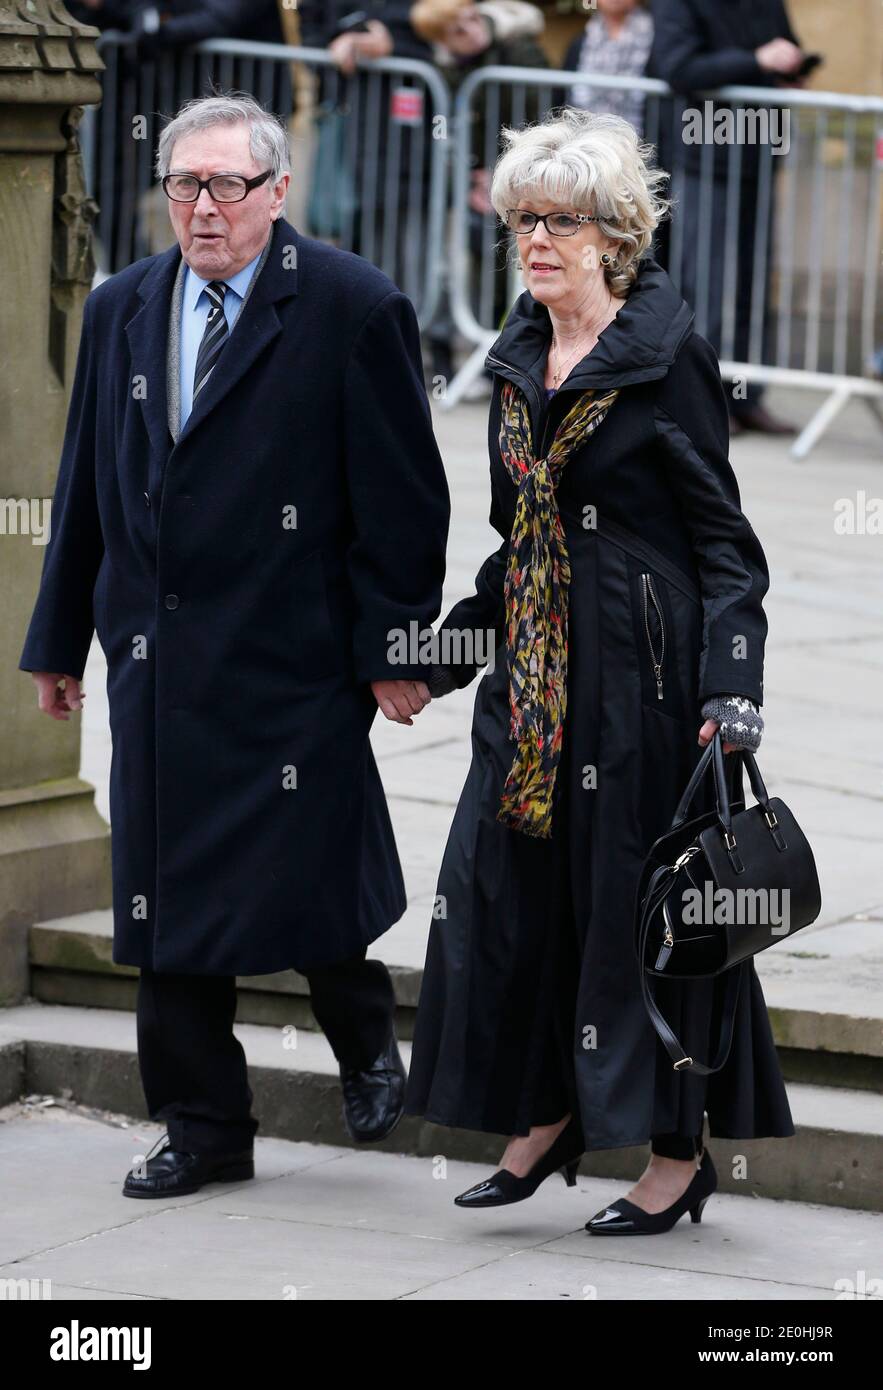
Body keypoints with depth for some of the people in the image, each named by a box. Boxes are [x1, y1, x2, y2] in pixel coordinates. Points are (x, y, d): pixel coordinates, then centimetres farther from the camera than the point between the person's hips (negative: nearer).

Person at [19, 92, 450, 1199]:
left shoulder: (352, 309, -6)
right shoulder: (121, 309, 11)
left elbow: (401, 499, -6)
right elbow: (85, 489, 16)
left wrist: (393, 649, -9)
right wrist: (60, 641, 17)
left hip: (293, 666, -5)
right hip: (157, 666, 5)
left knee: (303, 894, -4)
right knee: (165, 900, 7)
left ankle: (366, 1038, 28)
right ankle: (205, 1130, 18)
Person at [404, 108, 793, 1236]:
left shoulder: (667, 352, -9)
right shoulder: (518, 360, 12)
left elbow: (721, 536, -10)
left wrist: (731, 688, -18)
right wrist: (443, 654, 20)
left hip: (639, 666, -7)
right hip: (533, 672, 7)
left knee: (637, 890, -3)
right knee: (503, 881, 4)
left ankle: (678, 1152, 7)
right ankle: (549, 1114, 18)